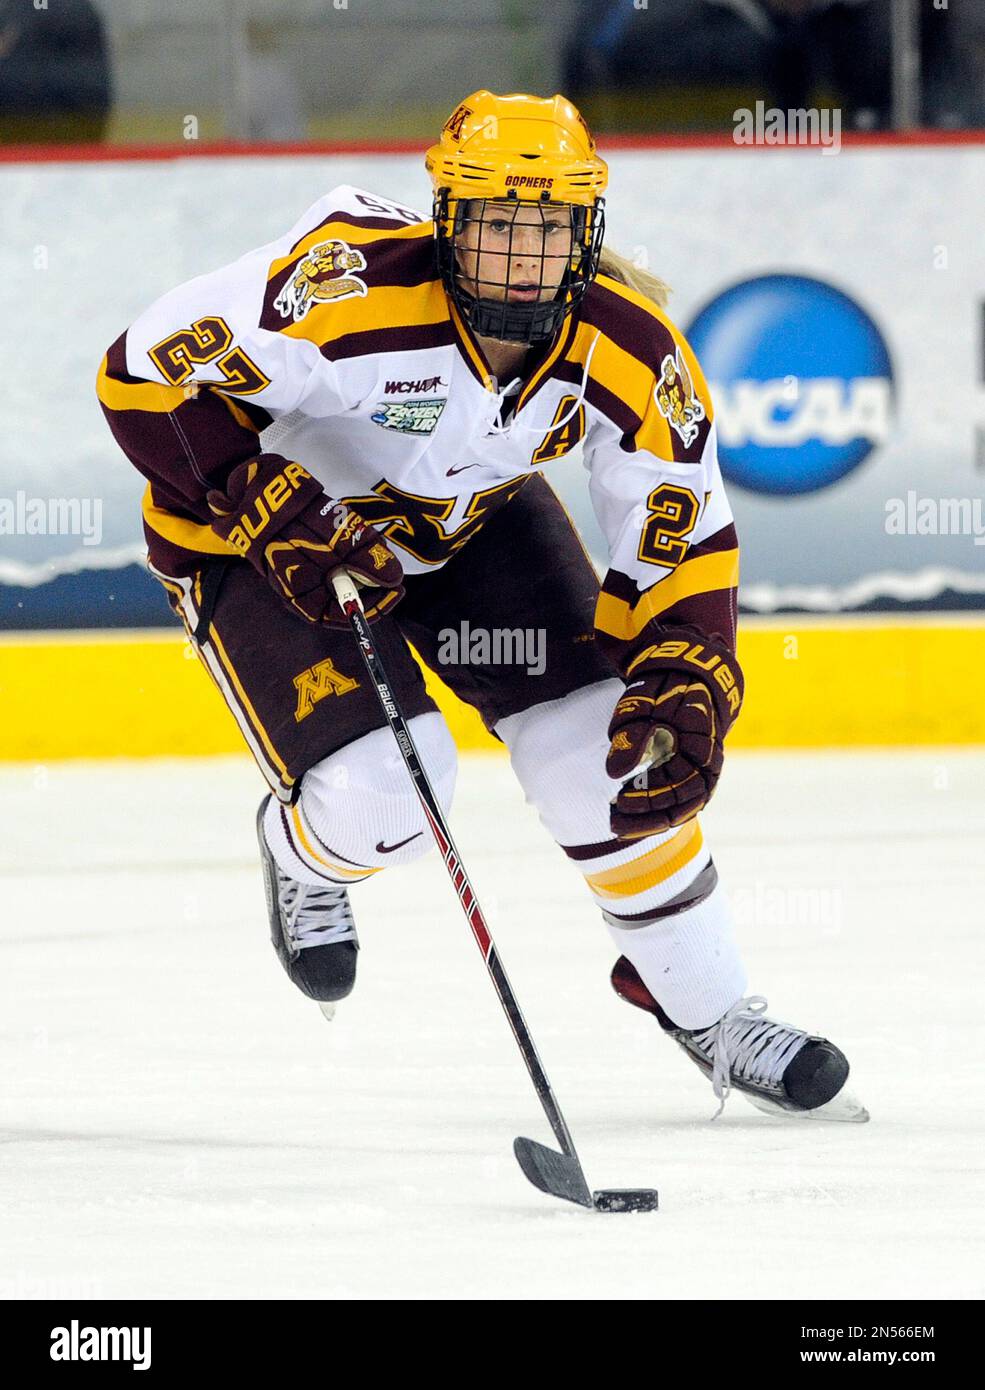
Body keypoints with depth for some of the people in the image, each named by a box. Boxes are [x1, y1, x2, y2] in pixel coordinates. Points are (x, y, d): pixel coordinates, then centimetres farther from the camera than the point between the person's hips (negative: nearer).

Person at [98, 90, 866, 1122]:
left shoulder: (627, 348, -23)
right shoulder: (351, 286, -38)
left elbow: (681, 537, -11)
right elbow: (148, 373, -31)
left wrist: (685, 681, -25)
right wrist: (278, 512, -36)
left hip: (473, 515, 4)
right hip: (253, 528, -4)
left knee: (614, 749, -8)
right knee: (383, 796, -17)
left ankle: (708, 1009, 11)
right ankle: (305, 855, 22)